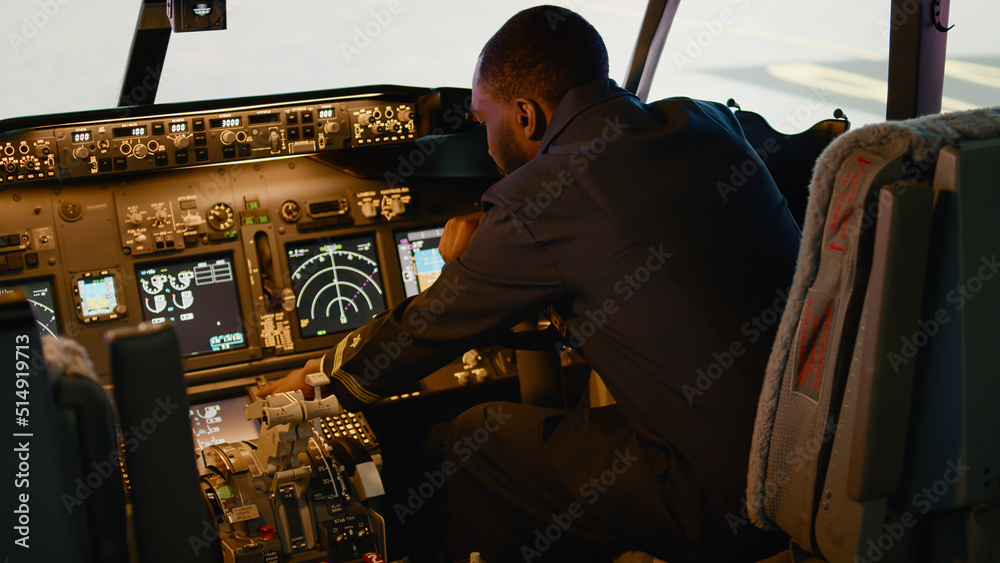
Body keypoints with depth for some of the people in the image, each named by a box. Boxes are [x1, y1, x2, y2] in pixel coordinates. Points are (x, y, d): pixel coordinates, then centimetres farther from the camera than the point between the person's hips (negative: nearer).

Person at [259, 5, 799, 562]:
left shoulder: (537, 206, -16)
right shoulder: (708, 122, 5)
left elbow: (427, 329, -1)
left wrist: (320, 378, 17)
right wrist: (491, 247, 19)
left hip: (727, 500, -8)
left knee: (478, 439, 5)